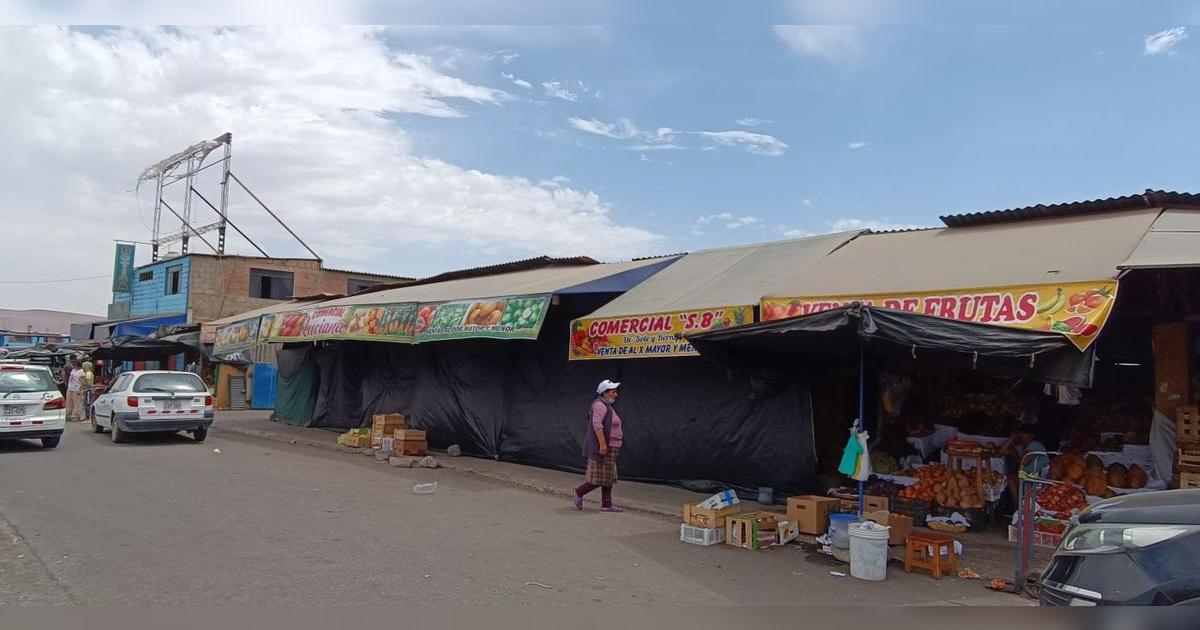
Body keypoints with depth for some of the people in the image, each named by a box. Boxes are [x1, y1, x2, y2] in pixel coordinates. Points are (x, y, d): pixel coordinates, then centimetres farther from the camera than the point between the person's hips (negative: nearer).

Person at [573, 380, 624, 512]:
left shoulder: (607, 406, 18)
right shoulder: (599, 405, -13)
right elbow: (596, 424, -23)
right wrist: (602, 443, -28)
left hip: (608, 447, 10)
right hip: (602, 446, -10)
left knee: (608, 476, 9)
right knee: (599, 477, -7)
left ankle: (607, 505, 11)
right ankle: (579, 493, 9)